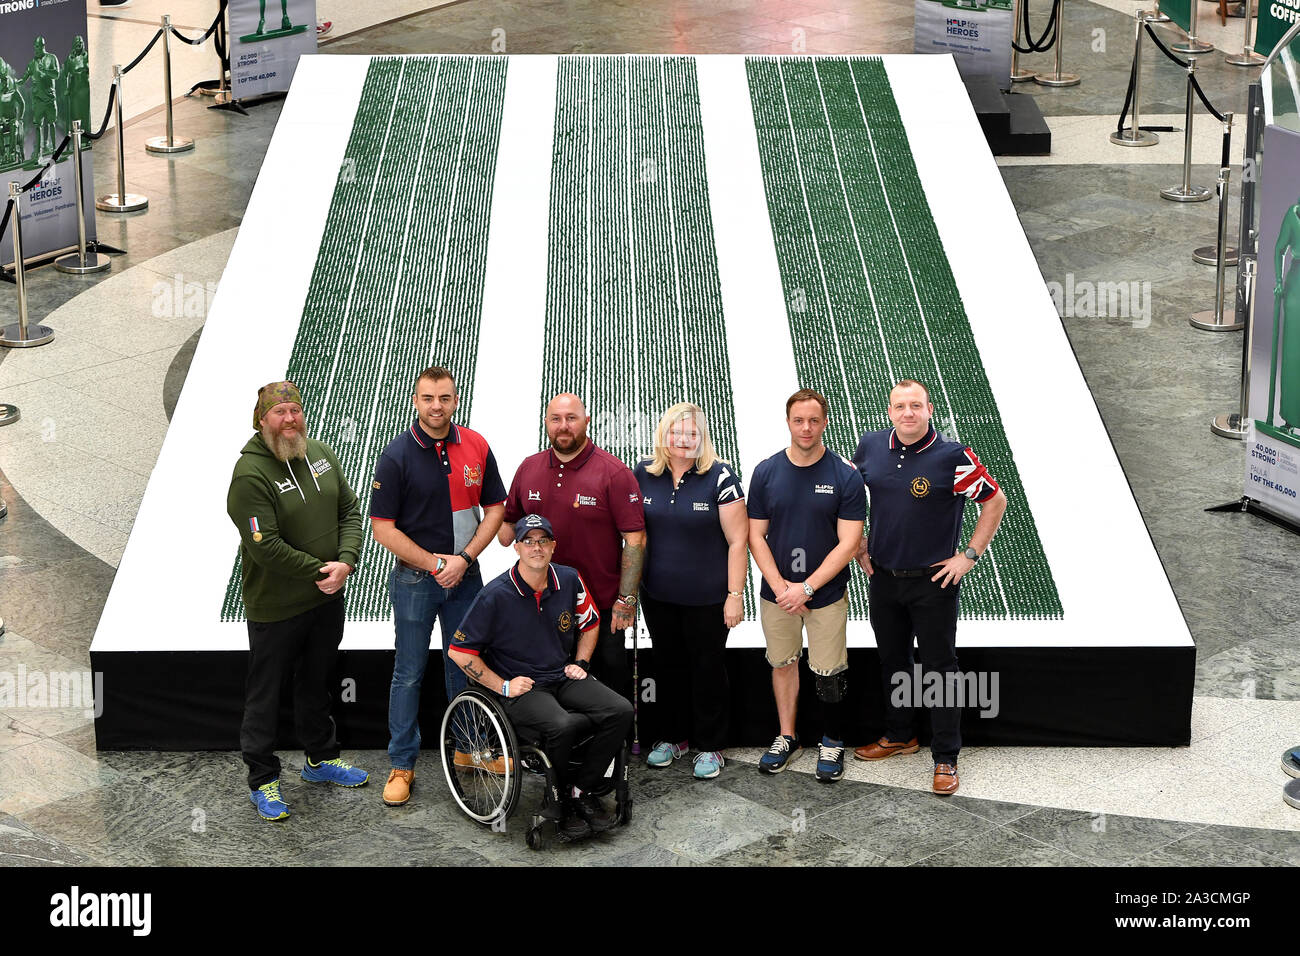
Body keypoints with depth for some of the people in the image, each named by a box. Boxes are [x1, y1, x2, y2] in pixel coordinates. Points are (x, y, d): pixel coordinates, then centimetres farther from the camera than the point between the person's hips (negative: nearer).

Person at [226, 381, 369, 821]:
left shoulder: (320, 454, 2)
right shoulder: (250, 474, -22)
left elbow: (350, 510, 5)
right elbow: (267, 546, -25)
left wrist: (346, 561, -12)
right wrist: (319, 571, -20)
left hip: (327, 600, 7)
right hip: (275, 608, -7)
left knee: (316, 683, 24)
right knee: (266, 694, 7)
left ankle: (321, 759, 42)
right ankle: (262, 780, 19)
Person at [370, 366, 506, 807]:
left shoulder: (476, 447, -1)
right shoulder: (396, 455, -12)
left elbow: (495, 507, 4)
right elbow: (383, 528, -12)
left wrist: (463, 558, -9)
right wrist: (435, 564, -14)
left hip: (465, 574, 3)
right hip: (414, 579, -3)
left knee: (464, 664, 14)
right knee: (409, 672, 3)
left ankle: (468, 748, 30)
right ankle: (401, 765, 10)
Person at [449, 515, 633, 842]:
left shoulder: (570, 581, 3)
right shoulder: (496, 595, -12)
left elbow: (590, 624, 23)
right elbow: (460, 651, -7)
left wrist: (580, 662, 8)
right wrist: (503, 686, -9)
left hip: (564, 678, 5)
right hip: (520, 687, -5)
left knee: (621, 711, -20)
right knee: (560, 726, -35)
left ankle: (581, 790, -5)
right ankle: (563, 799, -7)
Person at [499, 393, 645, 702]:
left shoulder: (614, 473, -9)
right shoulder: (528, 468, 6)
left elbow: (635, 540, -11)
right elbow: (509, 519, 22)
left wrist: (626, 600, -14)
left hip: (602, 605, -4)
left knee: (611, 673, 3)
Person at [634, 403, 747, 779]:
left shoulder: (719, 477, -12)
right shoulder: (644, 474, 0)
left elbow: (737, 540, -11)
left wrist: (735, 594, -13)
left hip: (706, 597, -4)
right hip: (657, 595, 4)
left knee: (708, 669, 8)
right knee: (668, 664, 17)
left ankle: (710, 746, 20)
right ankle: (674, 737, 33)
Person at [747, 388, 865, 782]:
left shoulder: (846, 476, -9)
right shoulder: (765, 473, -1)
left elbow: (848, 544, -11)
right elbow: (756, 536, 0)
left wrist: (806, 587, -16)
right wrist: (780, 586, -11)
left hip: (827, 592, -2)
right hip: (777, 591, 3)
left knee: (829, 672, 2)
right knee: (782, 664, 13)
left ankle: (832, 742, 20)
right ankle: (786, 736, 29)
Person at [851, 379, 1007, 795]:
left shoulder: (953, 456, -15)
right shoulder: (871, 447, -2)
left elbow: (995, 502, -6)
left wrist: (969, 556, -8)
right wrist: (858, 546, 10)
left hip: (934, 581, -4)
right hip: (883, 577, 5)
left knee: (939, 667, 2)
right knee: (892, 659, 18)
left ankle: (945, 758, 10)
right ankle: (899, 734, 36)